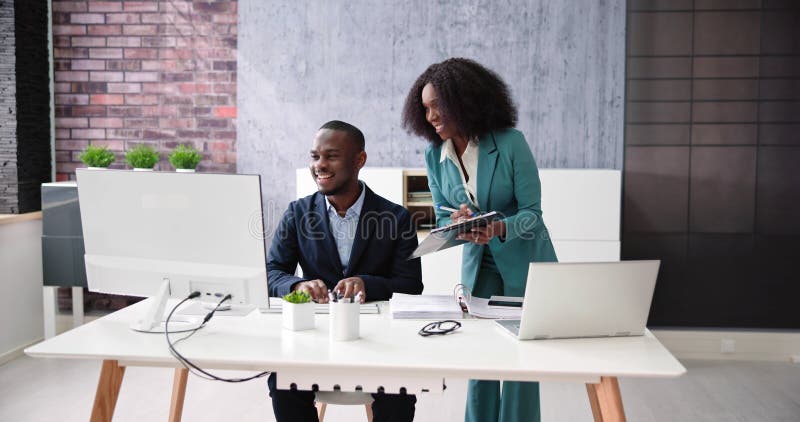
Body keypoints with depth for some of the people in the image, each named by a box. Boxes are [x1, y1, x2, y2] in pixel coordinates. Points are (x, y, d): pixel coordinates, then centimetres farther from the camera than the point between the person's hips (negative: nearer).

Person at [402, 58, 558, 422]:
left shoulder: (510, 142, -19)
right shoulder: (435, 155, -6)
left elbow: (531, 211, -16)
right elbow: (442, 219, -1)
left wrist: (498, 228, -36)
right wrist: (458, 224, -24)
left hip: (525, 262, -3)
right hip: (478, 264, 4)